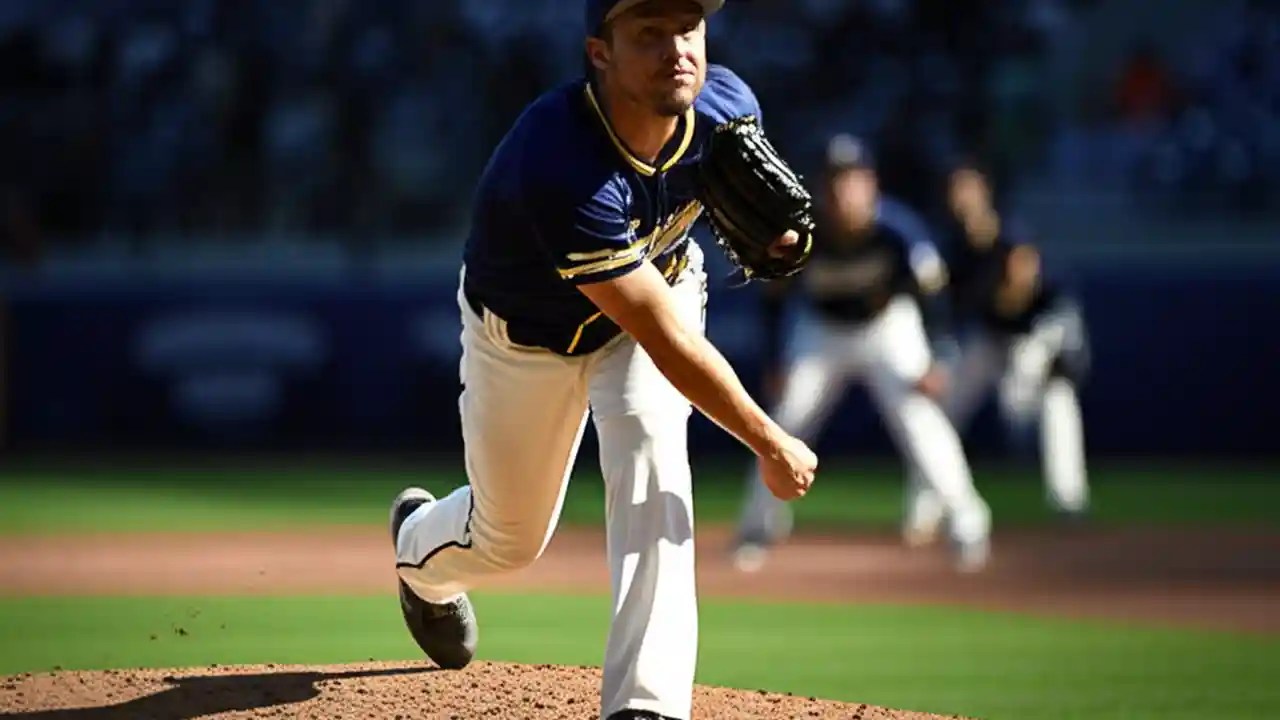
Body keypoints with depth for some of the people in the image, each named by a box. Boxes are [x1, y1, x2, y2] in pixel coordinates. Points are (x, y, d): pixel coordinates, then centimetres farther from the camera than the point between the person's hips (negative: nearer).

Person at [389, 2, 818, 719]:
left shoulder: (727, 104, -25)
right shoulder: (561, 168, -44)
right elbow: (665, 339, -39)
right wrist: (770, 445, -31)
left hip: (660, 279, 3)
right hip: (526, 332, -3)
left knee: (652, 451, -26)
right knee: (512, 538, 14)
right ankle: (420, 543, 53)